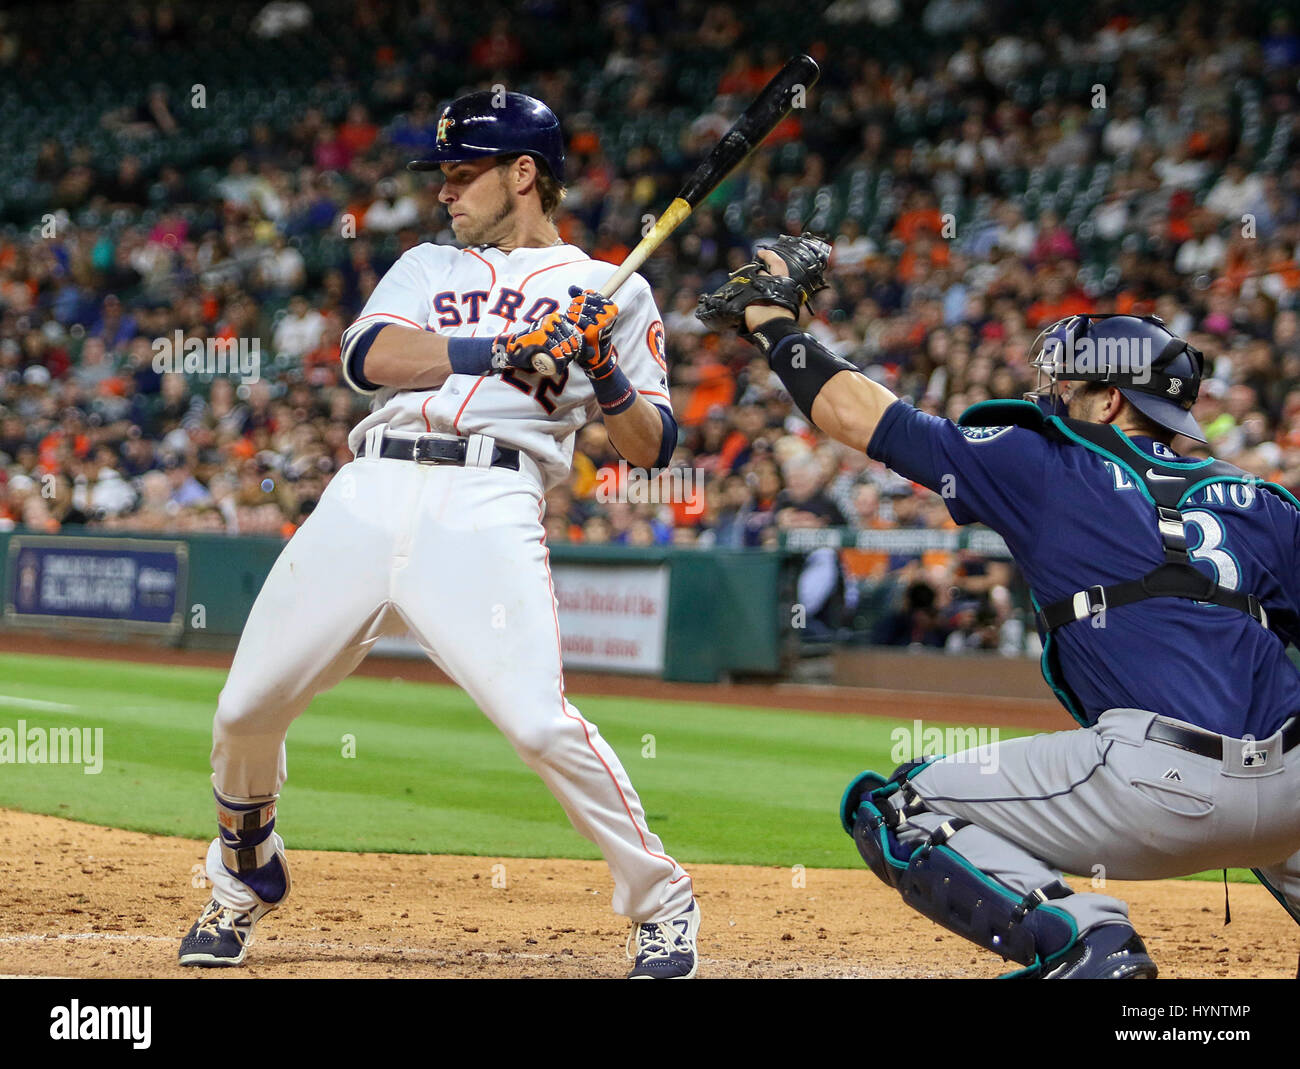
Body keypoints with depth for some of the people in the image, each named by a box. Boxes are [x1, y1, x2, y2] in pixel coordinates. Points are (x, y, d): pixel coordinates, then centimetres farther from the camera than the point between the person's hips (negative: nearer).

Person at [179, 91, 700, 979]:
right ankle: (245, 884, 29)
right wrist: (502, 351, -9)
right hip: (368, 498, 4)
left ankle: (661, 900, -3)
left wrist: (608, 377, -10)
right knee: (246, 713, 2)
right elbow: (368, 356, 3)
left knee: (540, 723, -21)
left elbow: (651, 447, 10)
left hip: (487, 507, -4)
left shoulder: (609, 291, 15)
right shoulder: (429, 266, 24)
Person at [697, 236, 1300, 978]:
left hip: (1157, 781, -6)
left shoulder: (1047, 467, 9)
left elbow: (863, 417, 13)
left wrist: (775, 324, 26)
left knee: (893, 811, 6)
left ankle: (1080, 943, -15)